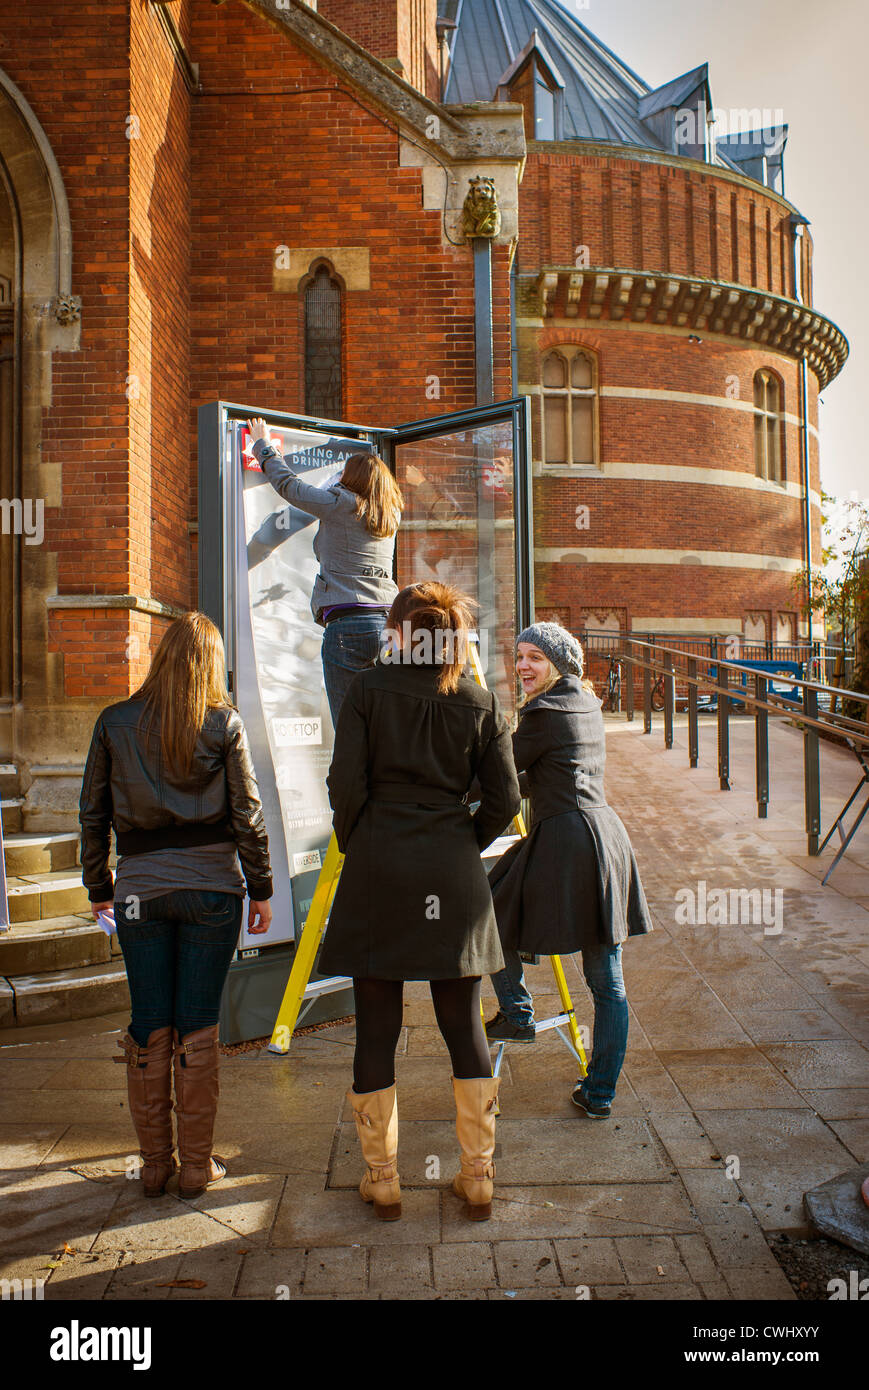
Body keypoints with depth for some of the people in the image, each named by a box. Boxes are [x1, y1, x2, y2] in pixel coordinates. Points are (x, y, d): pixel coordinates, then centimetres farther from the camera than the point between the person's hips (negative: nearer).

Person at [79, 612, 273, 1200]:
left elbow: (93, 814, 6)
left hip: (139, 888, 2)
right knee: (198, 1028, 7)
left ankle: (155, 1165, 23)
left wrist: (98, 887, 17)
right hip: (211, 887, -1)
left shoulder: (115, 722, 2)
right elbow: (247, 814, -4)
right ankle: (197, 1166, 18)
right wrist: (261, 887, 6)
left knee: (148, 1026, 11)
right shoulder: (224, 723, -4)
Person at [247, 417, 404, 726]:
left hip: (347, 623, -6)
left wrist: (262, 444, 31)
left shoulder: (338, 505, 1)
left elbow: (287, 483, 14)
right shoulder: (391, 515, 16)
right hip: (387, 623, 6)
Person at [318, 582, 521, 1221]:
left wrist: (354, 846, 9)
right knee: (464, 1025, 12)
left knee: (377, 1028, 8)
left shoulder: (369, 689, -2)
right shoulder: (481, 702, 4)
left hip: (378, 863, -2)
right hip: (453, 874, 2)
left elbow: (347, 784, -7)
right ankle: (478, 1175, 22)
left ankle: (382, 1178, 20)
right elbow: (504, 799, 2)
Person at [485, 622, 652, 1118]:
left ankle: (518, 1013, 22)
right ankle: (600, 1094, 19)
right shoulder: (588, 703, 15)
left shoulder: (544, 711, -9)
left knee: (492, 915, 18)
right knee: (607, 980, 10)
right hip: (608, 837, 8)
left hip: (563, 841, -8)